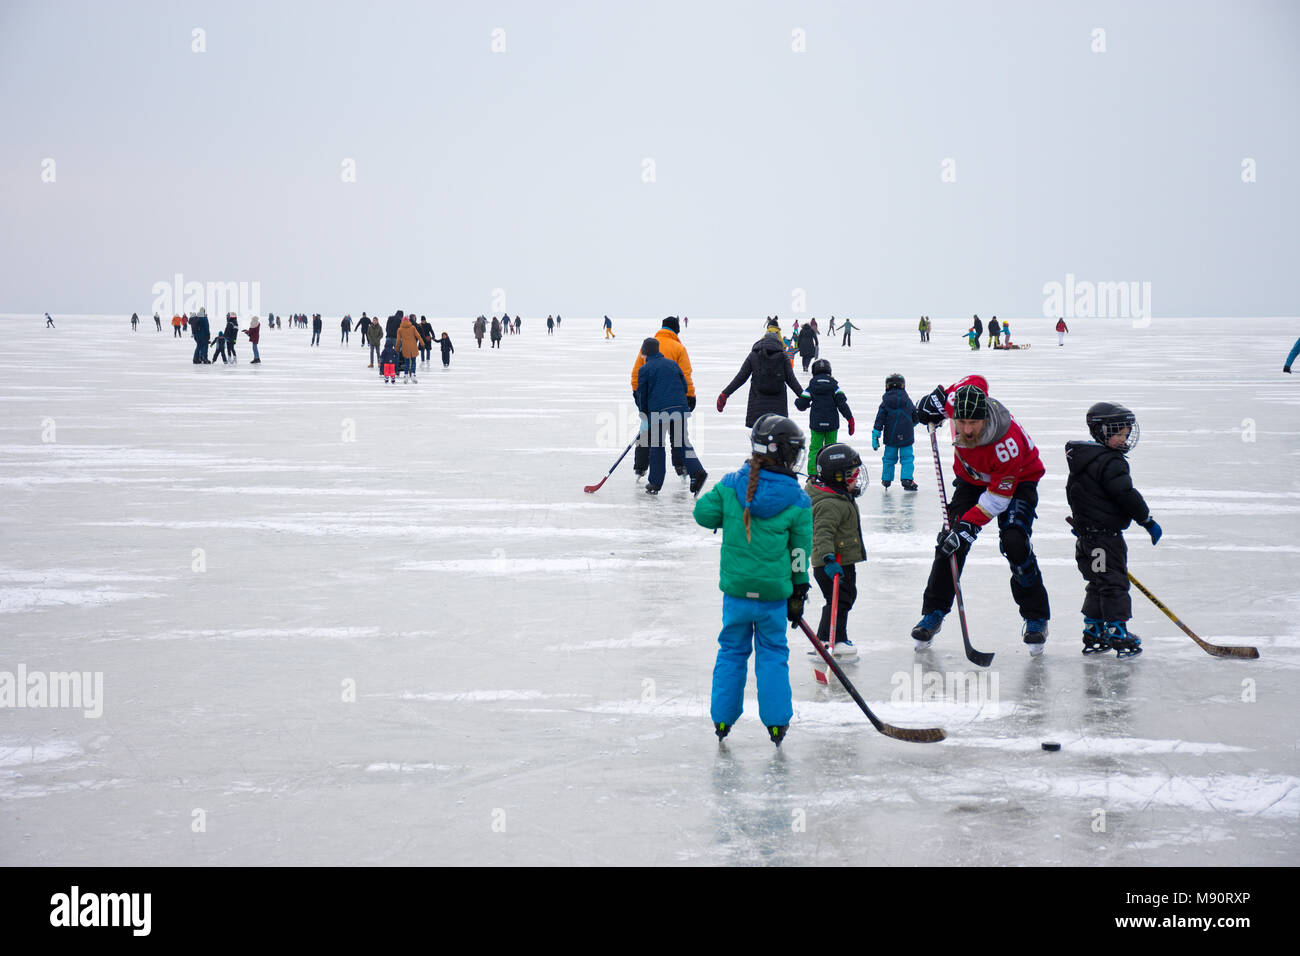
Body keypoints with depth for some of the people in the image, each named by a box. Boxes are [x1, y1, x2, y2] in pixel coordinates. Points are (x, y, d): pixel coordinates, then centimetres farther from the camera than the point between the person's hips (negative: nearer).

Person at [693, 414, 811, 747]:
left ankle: (723, 718, 19)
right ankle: (776, 722, 11)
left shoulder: (731, 485, -7)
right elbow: (800, 553, -1)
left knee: (732, 650, 16)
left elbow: (703, 513, 0)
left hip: (735, 588, 1)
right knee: (772, 653, 11)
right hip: (774, 592, -1)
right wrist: (798, 594, 9)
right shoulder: (797, 502, -9)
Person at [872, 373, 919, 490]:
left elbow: (879, 421, -6)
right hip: (906, 437, -1)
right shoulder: (908, 402, 1)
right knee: (907, 458, 3)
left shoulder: (885, 403, -3)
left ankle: (886, 480, 19)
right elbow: (915, 419, 12)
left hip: (890, 437, 1)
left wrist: (875, 437, -3)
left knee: (889, 458, 13)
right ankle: (907, 480, -8)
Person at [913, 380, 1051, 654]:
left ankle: (1036, 618, -8)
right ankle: (933, 613, 7)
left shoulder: (1008, 443, -40)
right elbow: (976, 381, -2)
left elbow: (999, 496, -31)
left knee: (1014, 543, -23)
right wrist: (939, 395, -7)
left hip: (1017, 481, -5)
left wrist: (969, 526, -37)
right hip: (971, 477, 5)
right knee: (951, 542, -6)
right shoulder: (959, 403, -27)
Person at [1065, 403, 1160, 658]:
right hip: (1105, 535, -10)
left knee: (1098, 584, 17)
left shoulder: (1083, 458, 13)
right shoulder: (1110, 462, -18)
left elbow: (1074, 492, 23)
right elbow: (1126, 496, -22)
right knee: (1114, 582, -5)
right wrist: (1148, 520, -14)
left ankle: (1093, 632, 20)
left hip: (1086, 534, 10)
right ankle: (1117, 632, -4)